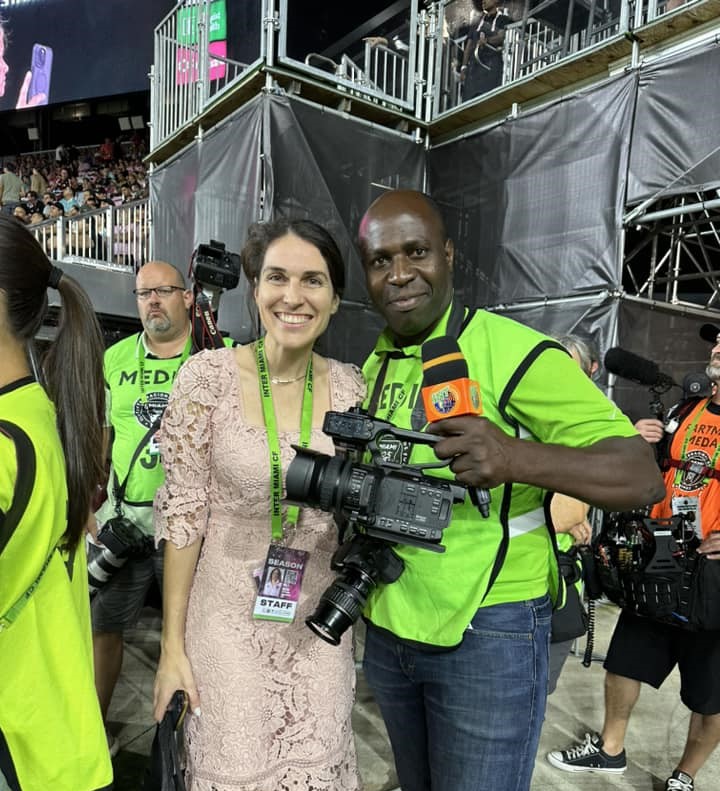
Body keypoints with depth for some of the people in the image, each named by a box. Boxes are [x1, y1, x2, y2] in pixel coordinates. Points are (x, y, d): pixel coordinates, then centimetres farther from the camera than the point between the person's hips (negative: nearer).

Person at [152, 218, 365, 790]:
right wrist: (172, 647, -7)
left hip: (319, 623, 3)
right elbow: (184, 513, -10)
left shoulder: (350, 386, -5)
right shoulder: (209, 376, -13)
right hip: (228, 620, -2)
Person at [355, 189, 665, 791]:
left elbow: (642, 476, -21)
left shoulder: (510, 350, -16)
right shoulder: (371, 368, 5)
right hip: (387, 626, 7)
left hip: (487, 632, -6)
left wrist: (515, 456, -37)